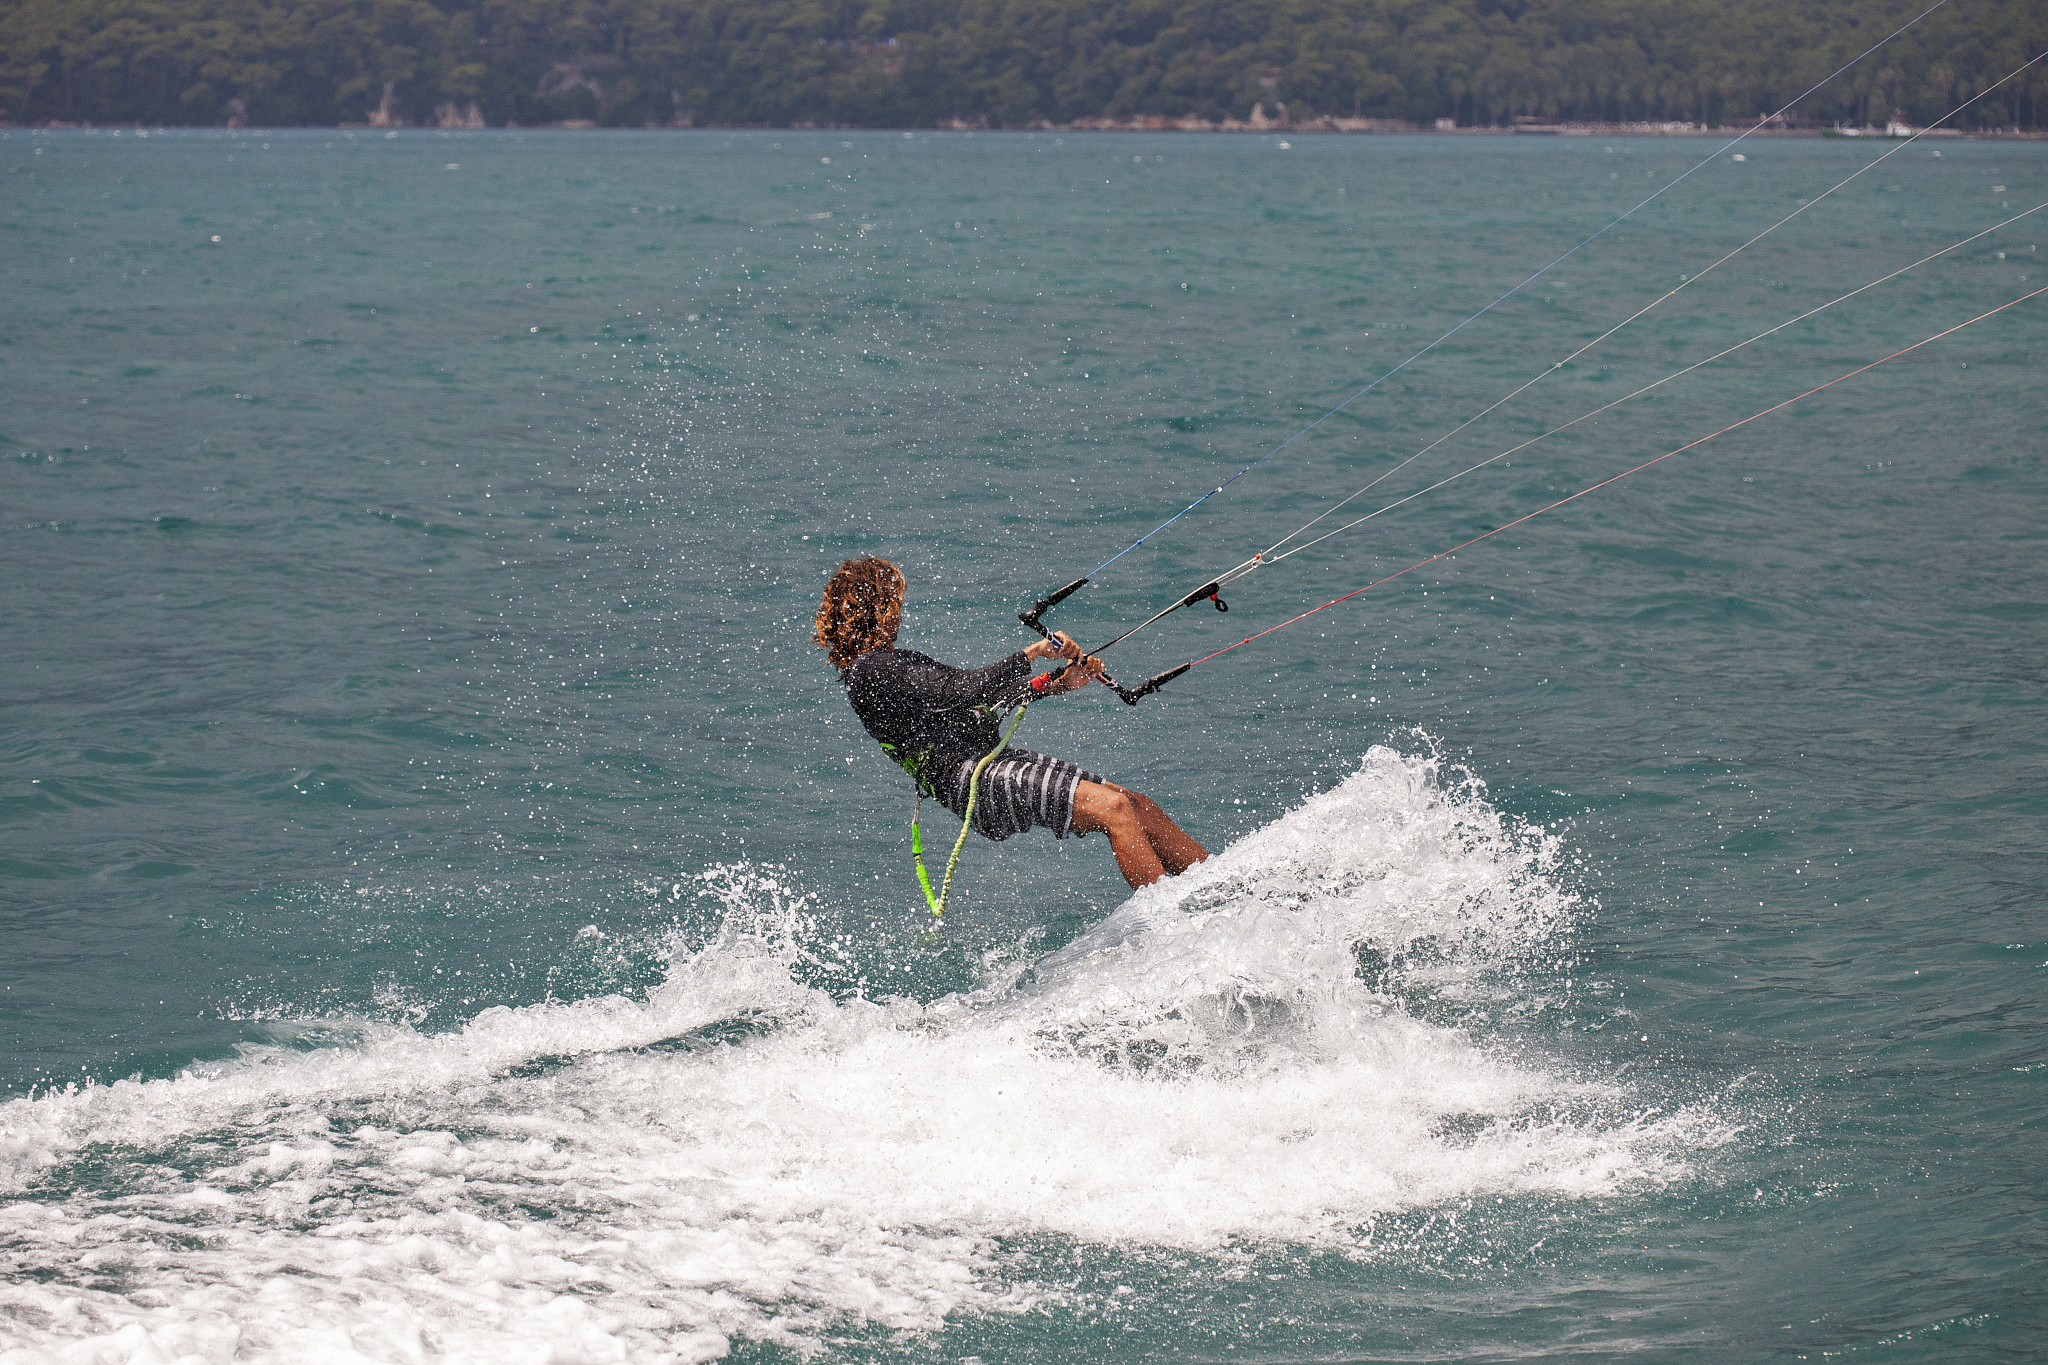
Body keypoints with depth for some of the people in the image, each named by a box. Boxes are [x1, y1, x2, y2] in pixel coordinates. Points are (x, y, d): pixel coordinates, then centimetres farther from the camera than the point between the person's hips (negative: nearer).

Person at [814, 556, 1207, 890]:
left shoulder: (896, 662, 23)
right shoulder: (872, 670, -9)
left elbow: (983, 695, 23)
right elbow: (961, 691, -20)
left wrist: (1059, 684, 15)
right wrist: (1033, 652, -17)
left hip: (996, 759, 10)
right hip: (969, 779, -10)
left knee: (1139, 806, 2)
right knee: (1114, 808, -23)